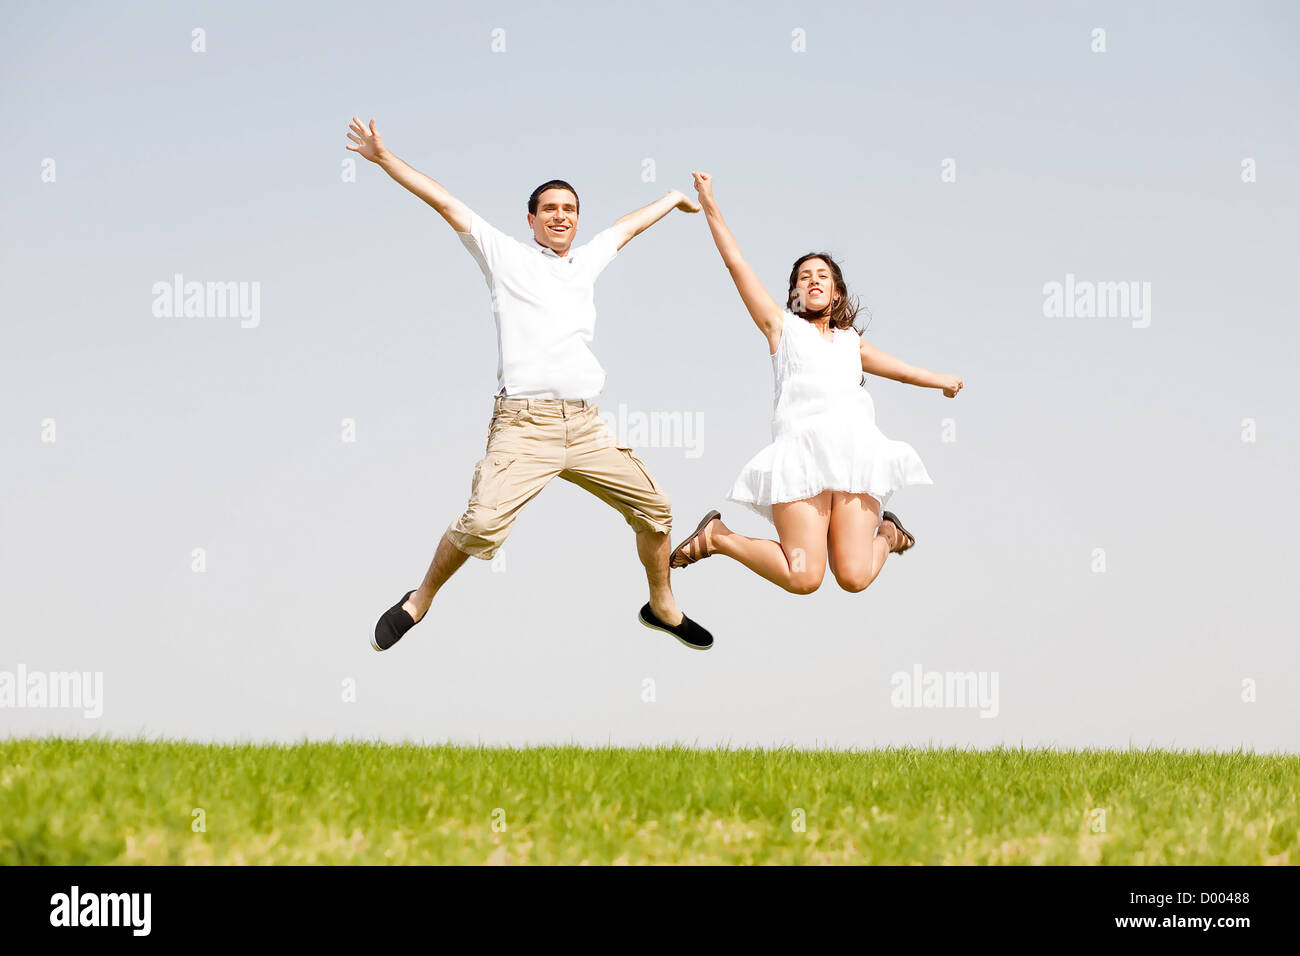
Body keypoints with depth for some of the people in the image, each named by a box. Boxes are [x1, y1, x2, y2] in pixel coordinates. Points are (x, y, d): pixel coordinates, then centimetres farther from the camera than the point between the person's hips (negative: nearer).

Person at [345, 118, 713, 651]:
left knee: (654, 510, 5)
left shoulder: (587, 261, 22)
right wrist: (384, 158, 0)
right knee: (483, 524, -23)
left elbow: (627, 227, 39)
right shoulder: (506, 256, 9)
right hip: (524, 424, -6)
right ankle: (419, 603, 0)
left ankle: (662, 607, 27)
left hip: (586, 427, 6)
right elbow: (446, 203, 5)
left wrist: (674, 198, 53)